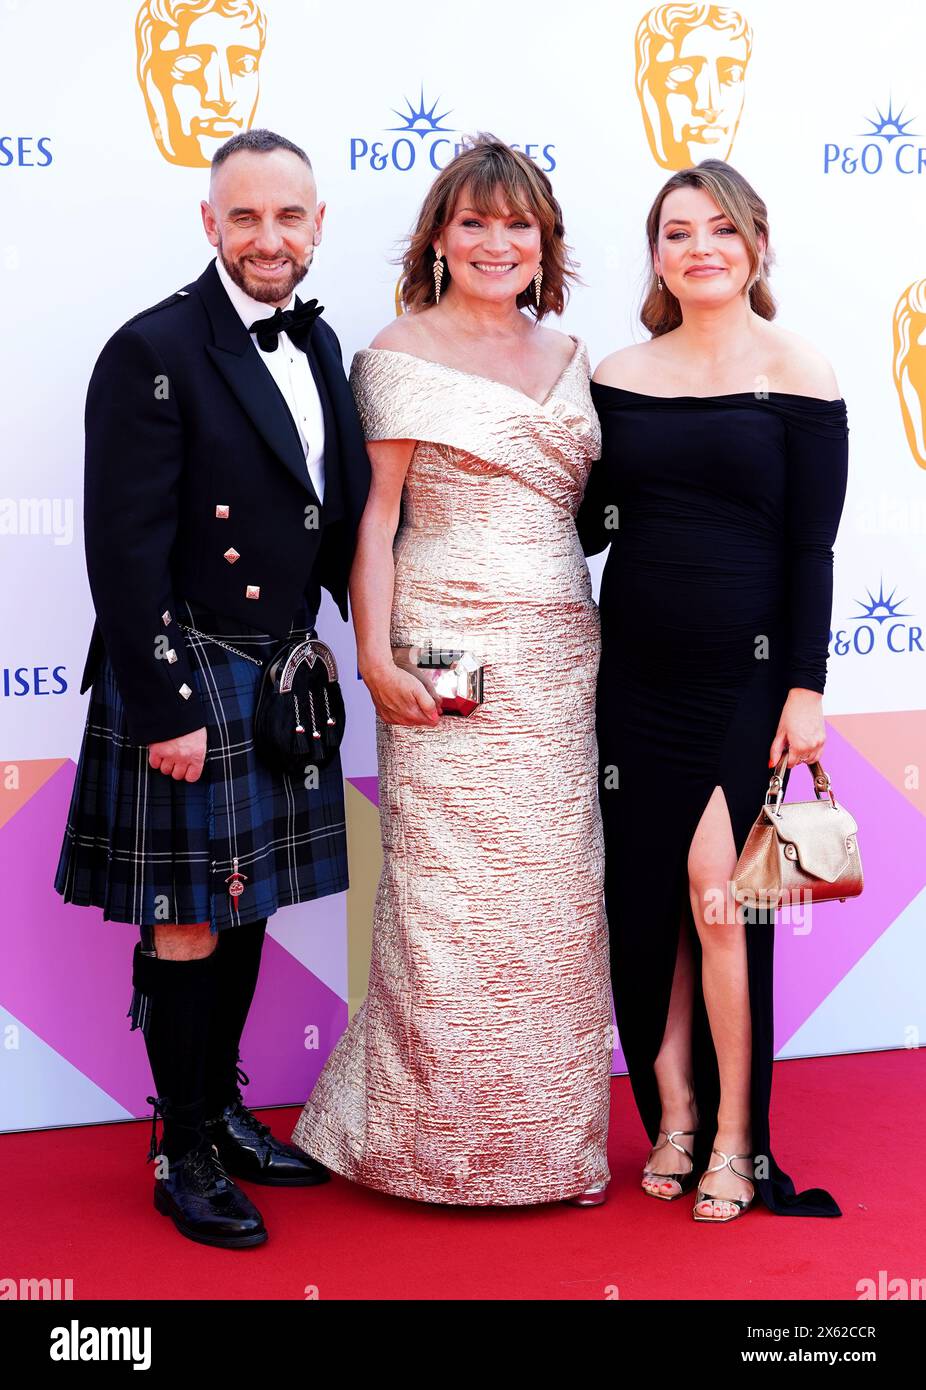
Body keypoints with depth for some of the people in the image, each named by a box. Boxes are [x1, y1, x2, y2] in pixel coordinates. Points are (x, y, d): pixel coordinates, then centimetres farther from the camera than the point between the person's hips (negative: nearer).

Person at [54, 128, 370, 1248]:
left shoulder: (316, 343, 9)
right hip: (187, 679, -7)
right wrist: (167, 711, -19)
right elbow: (126, 552, -17)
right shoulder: (154, 351, -15)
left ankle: (223, 1110, 34)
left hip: (282, 674, 7)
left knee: (246, 907, 17)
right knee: (186, 925, 3)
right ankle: (184, 1153, 19)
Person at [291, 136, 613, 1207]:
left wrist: (605, 646, 8)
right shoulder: (401, 353, 0)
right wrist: (376, 654, -12)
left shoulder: (567, 358, 15)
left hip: (560, 656, 5)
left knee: (557, 899, 6)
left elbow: (585, 508, 17)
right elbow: (374, 517, -3)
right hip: (449, 653, -5)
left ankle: (552, 1136, 18)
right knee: (449, 898, -2)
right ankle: (440, 1140, 14)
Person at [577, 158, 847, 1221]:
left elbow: (812, 546, -4)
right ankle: (672, 1114, 21)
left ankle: (734, 1139, 7)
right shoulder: (619, 376, 8)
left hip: (745, 675, -4)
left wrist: (804, 687, -9)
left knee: (715, 888, -8)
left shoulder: (797, 374, -1)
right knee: (643, 896, 6)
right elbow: (590, 523, 12)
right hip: (637, 674, 4)